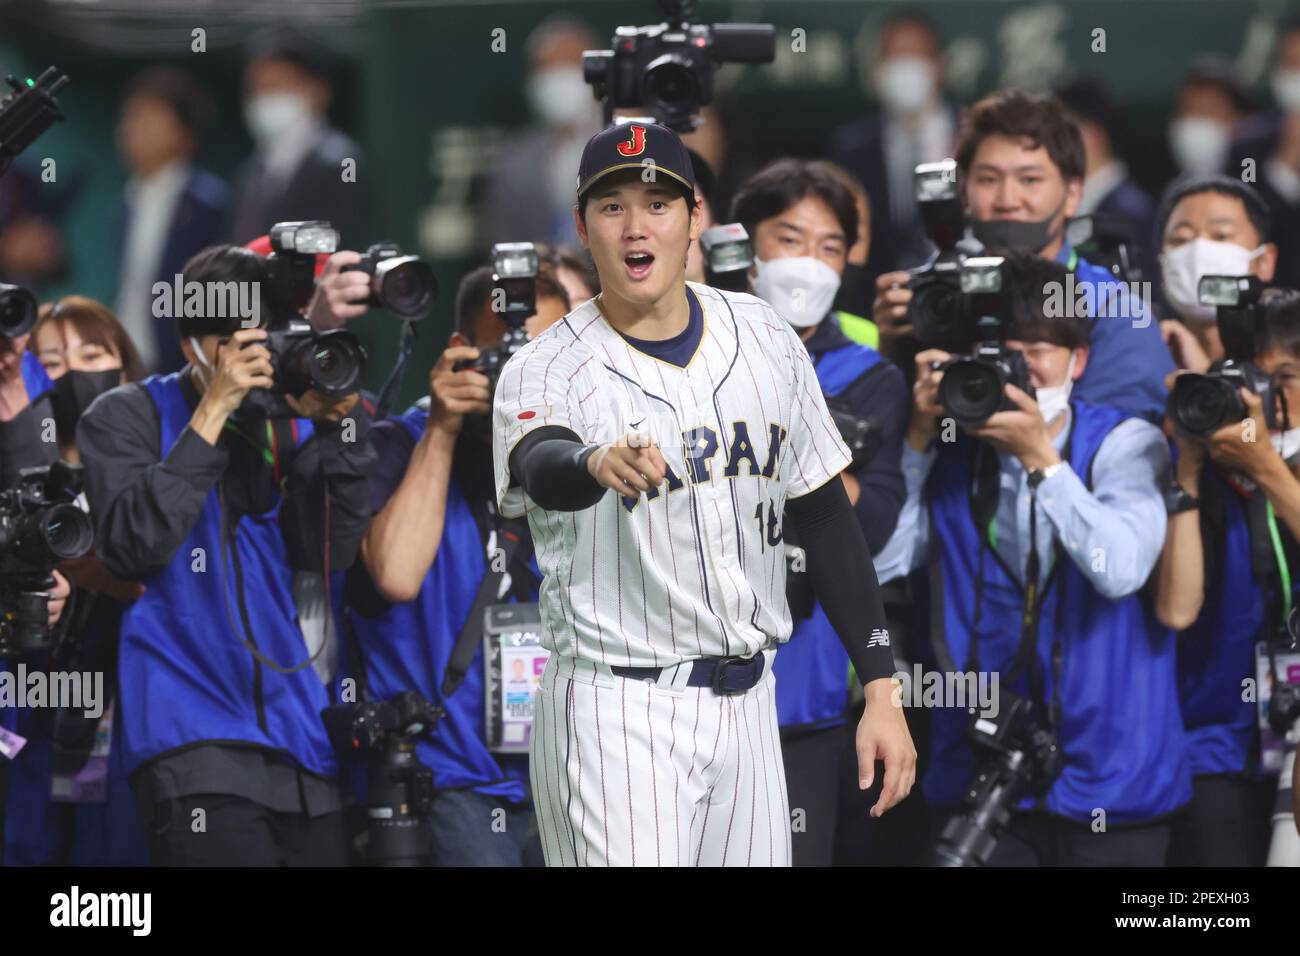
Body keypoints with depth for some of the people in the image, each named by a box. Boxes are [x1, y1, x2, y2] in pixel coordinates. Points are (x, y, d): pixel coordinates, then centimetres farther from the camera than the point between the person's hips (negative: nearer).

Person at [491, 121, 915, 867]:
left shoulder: (766, 340, 6)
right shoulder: (546, 371, -9)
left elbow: (825, 516, 11)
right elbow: (537, 467, -32)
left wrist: (881, 690, 6)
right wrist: (596, 464, -56)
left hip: (745, 707, 5)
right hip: (615, 713, -5)